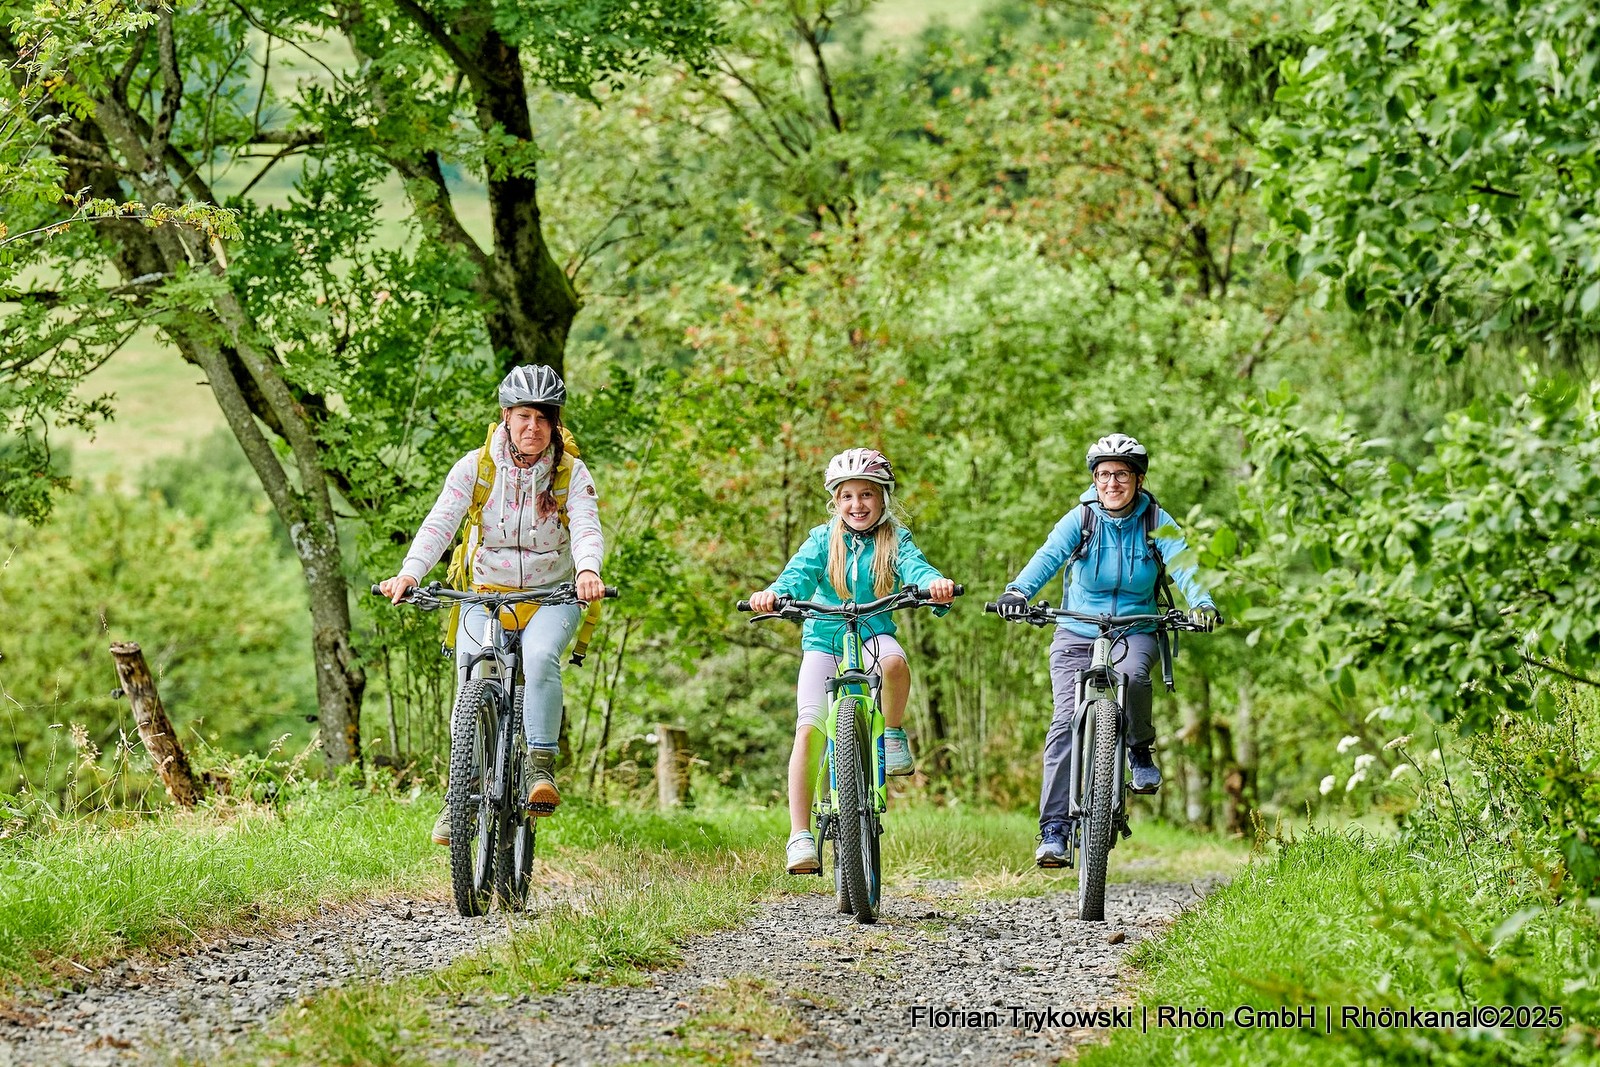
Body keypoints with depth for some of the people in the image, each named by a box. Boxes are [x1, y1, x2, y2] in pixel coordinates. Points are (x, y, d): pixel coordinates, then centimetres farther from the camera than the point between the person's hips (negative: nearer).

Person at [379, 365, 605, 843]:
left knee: (540, 657, -32)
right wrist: (410, 571, -37)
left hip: (551, 596, -1)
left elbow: (587, 527, -22)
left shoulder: (571, 472, -8)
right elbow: (440, 522, -18)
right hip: (486, 593, 1)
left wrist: (587, 570, -46)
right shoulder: (475, 466, -8)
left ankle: (541, 768, -23)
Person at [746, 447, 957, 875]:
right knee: (810, 727, -18)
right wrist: (773, 594, -40)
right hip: (825, 639, 0)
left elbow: (914, 566, -20)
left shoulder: (895, 539, 1)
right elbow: (800, 574, -16)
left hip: (873, 634, 0)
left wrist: (934, 583, -45)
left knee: (894, 662, -38)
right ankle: (800, 835, -16)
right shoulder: (824, 539, 1)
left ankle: (893, 733, -9)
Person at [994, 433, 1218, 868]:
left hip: (1136, 631, 0)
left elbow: (1182, 563, -20)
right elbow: (1049, 555, -23)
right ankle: (1053, 829, -13)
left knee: (1130, 675, -35)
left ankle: (1140, 749, -5)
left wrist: (1201, 603, -42)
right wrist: (1018, 591, -43)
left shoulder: (1155, 521, -4)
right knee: (1066, 722, -14)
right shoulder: (1081, 518, -6)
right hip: (1078, 634, 0)